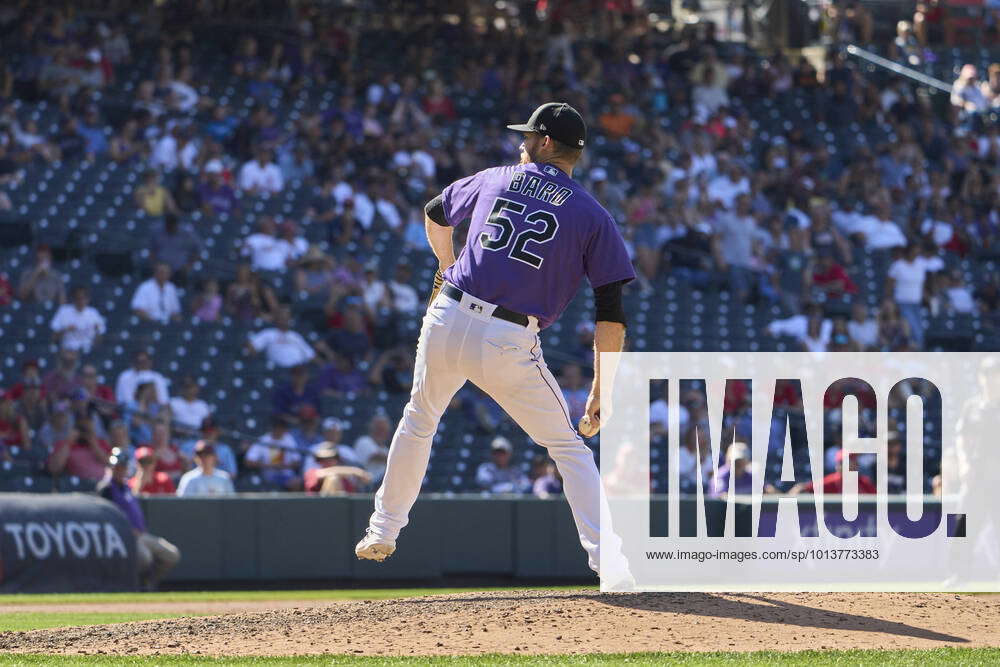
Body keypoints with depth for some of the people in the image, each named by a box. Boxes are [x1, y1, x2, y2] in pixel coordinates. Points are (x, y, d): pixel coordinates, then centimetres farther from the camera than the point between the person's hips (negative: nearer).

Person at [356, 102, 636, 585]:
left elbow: (435, 214, 34)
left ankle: (383, 533, 38)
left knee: (420, 419, 28)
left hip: (446, 325, 3)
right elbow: (611, 313, -3)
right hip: (509, 345, -3)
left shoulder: (495, 180, 14)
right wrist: (601, 390, 1)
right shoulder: (593, 217, 4)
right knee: (569, 449, 6)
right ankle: (608, 557, -10)